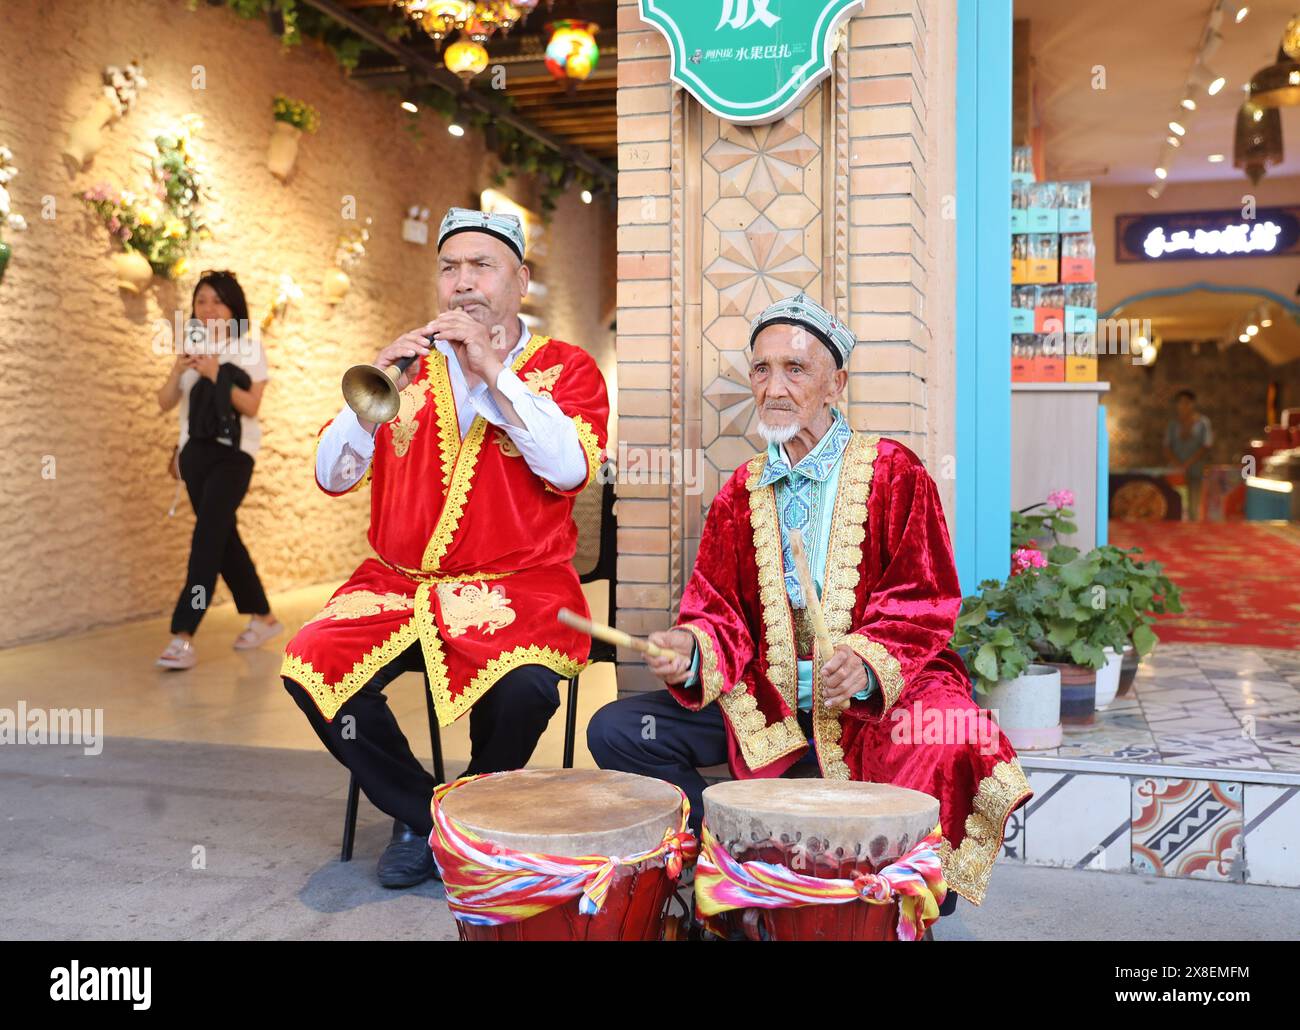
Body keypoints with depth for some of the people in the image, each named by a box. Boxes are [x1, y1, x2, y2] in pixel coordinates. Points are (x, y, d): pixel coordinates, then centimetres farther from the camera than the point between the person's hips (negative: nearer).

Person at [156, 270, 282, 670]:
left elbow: (251, 405, -10)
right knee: (222, 535, 9)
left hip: (233, 452, -5)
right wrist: (177, 371, -14)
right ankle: (262, 617, 24)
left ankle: (183, 637, -19)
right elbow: (165, 404, 4)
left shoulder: (249, 347, 0)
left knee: (208, 536, -15)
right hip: (195, 451, 5)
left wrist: (217, 375, -21)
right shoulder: (190, 347, 12)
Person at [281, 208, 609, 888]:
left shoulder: (565, 369, 5)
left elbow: (569, 469, -16)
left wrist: (494, 368, -17)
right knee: (309, 668, -20)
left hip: (515, 585, -3)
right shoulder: (410, 364, 12)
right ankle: (420, 816, 2)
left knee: (526, 686, -32)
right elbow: (333, 476, 4)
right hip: (397, 583, 3)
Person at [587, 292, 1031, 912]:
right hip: (764, 699, 4)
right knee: (617, 732, -12)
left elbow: (923, 604, -7)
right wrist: (691, 650, -17)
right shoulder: (742, 492, 13)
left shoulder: (892, 472, 0)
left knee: (951, 755, -35)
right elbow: (717, 607, 6)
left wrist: (867, 663, -26)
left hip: (878, 697, -3)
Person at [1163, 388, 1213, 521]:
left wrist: (1187, 464, -12)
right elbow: (1167, 447, 10)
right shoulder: (1173, 423, 11)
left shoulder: (1202, 423, 0)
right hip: (1177, 473, 3)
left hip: (1196, 472, -3)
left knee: (1194, 508, -12)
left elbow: (1206, 447, -5)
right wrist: (1176, 463, -6)